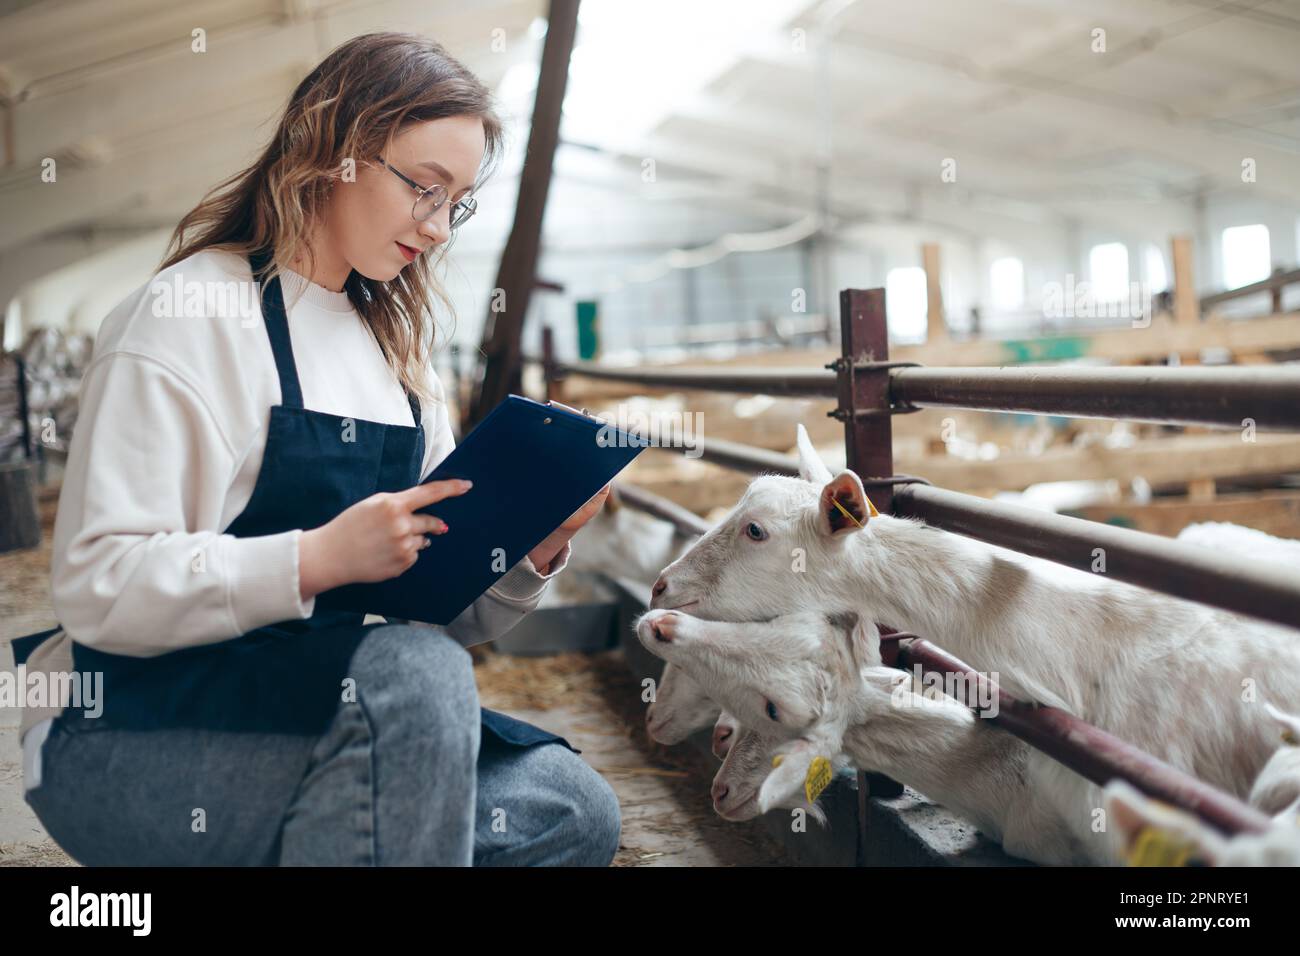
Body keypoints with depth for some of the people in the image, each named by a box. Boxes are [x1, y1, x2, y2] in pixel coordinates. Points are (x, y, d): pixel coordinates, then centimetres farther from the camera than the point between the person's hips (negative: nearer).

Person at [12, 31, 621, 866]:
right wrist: (318, 558, -29)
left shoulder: (397, 346, 14)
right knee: (414, 671, -32)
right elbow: (97, 591, -18)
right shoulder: (188, 317, -8)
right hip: (128, 741, -7)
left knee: (574, 808, -11)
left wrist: (532, 554, -9)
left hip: (310, 716, 7)